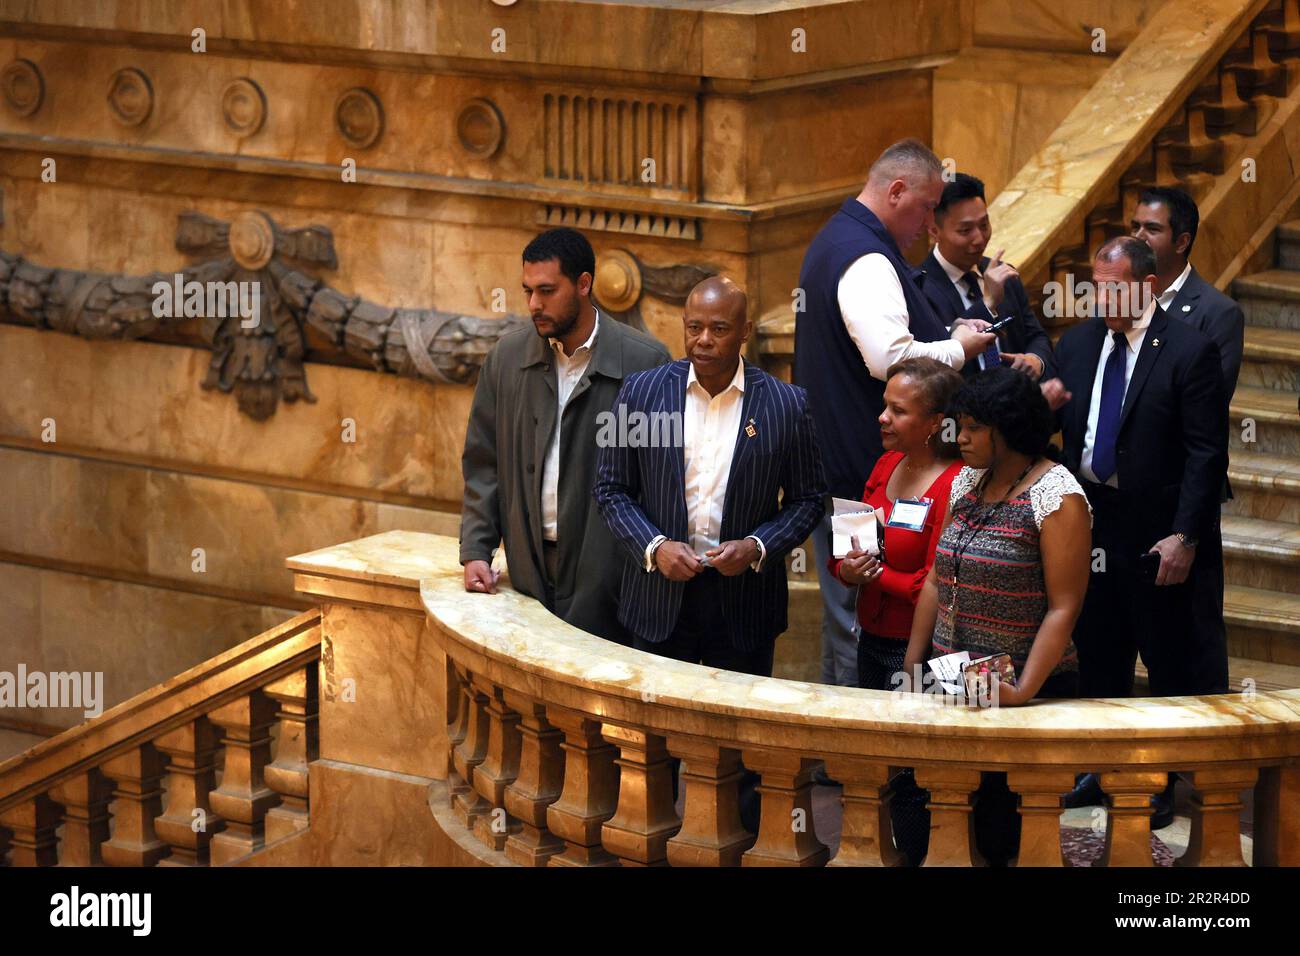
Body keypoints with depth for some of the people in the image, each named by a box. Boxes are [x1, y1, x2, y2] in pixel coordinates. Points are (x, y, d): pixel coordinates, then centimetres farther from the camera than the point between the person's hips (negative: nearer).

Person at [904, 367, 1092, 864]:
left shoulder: (1057, 497, -11)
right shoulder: (965, 483, 10)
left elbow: (1063, 609, -15)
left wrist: (1023, 692, -23)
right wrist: (913, 667, 8)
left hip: (1025, 687, -6)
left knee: (1001, 830, -5)